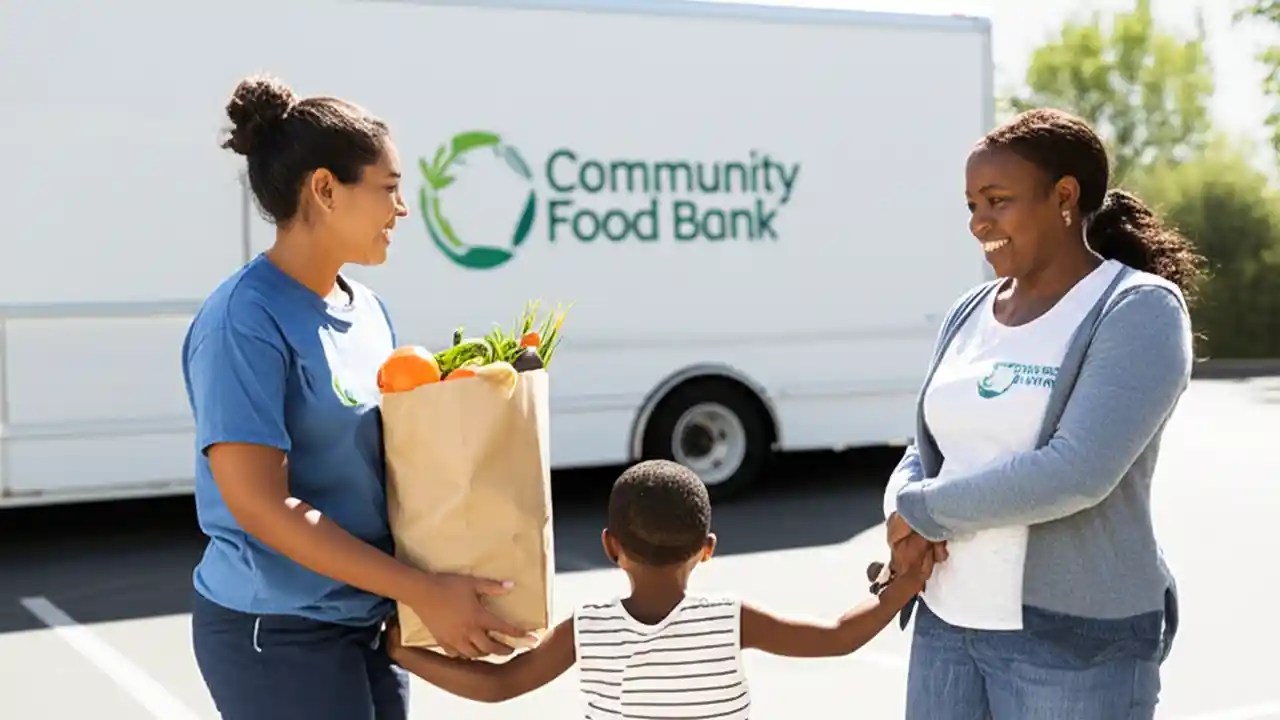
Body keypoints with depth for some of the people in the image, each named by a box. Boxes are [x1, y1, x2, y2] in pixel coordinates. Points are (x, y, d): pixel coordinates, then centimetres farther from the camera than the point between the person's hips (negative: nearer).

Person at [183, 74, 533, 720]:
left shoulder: (366, 308, 7)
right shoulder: (245, 321, -18)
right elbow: (259, 504, -23)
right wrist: (423, 592, -23)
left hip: (367, 616, 8)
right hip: (278, 630, -8)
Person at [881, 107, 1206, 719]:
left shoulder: (1139, 311, -13)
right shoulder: (972, 314, 9)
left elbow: (1073, 475, -24)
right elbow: (927, 452, 14)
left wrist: (923, 511, -13)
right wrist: (904, 522, -9)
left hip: (1075, 635, -7)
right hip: (951, 621, 7)